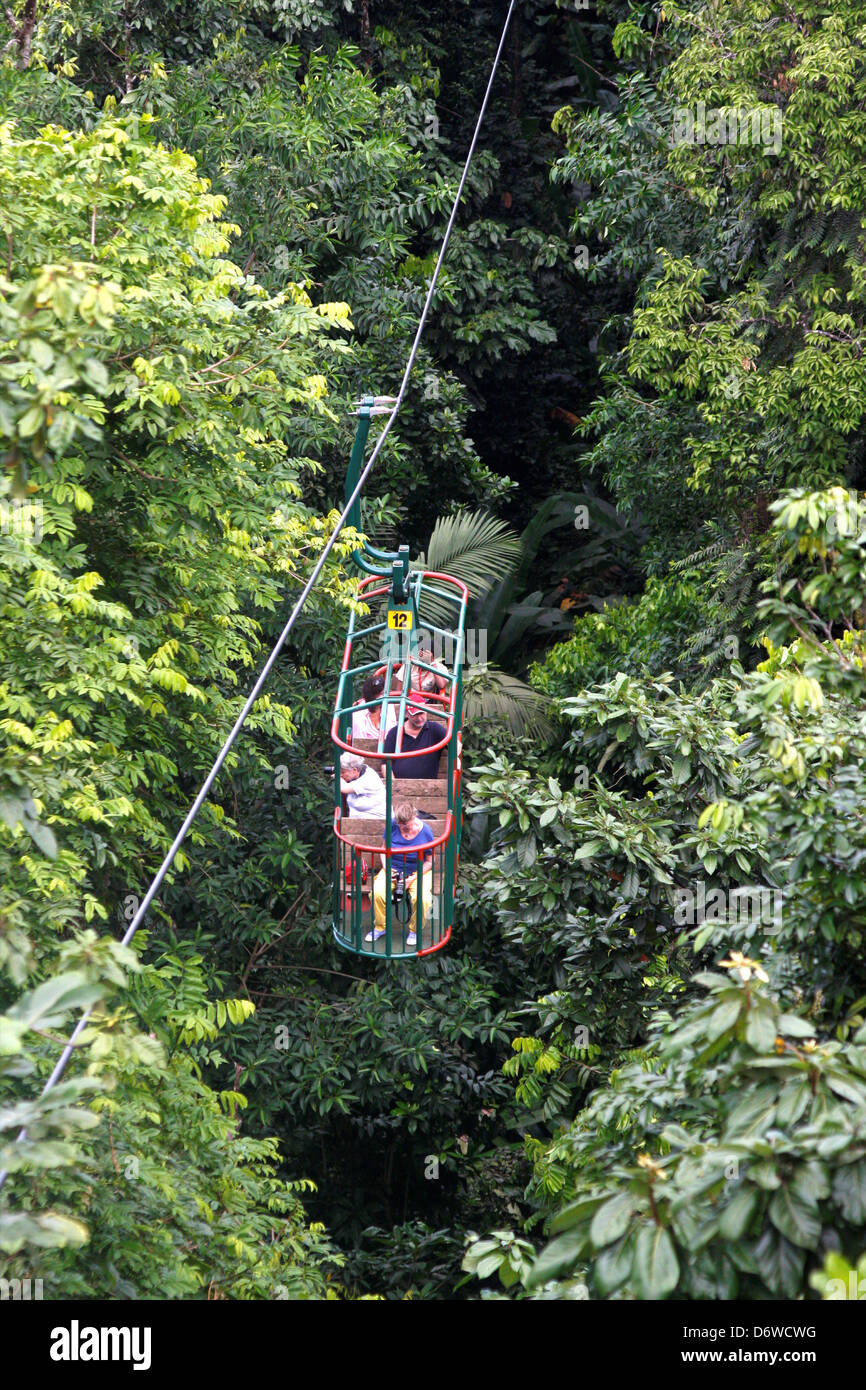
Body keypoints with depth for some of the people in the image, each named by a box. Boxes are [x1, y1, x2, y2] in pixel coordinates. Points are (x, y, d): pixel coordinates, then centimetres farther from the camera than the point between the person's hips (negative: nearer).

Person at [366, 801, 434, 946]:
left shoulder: (425, 832, -14)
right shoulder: (392, 826, -9)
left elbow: (429, 862, -5)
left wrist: (413, 878, -16)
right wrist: (387, 869, -10)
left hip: (419, 871, -2)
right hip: (393, 869, 2)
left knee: (422, 899, -31)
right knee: (377, 893, -26)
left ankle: (414, 930, -2)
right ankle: (380, 927, -1)